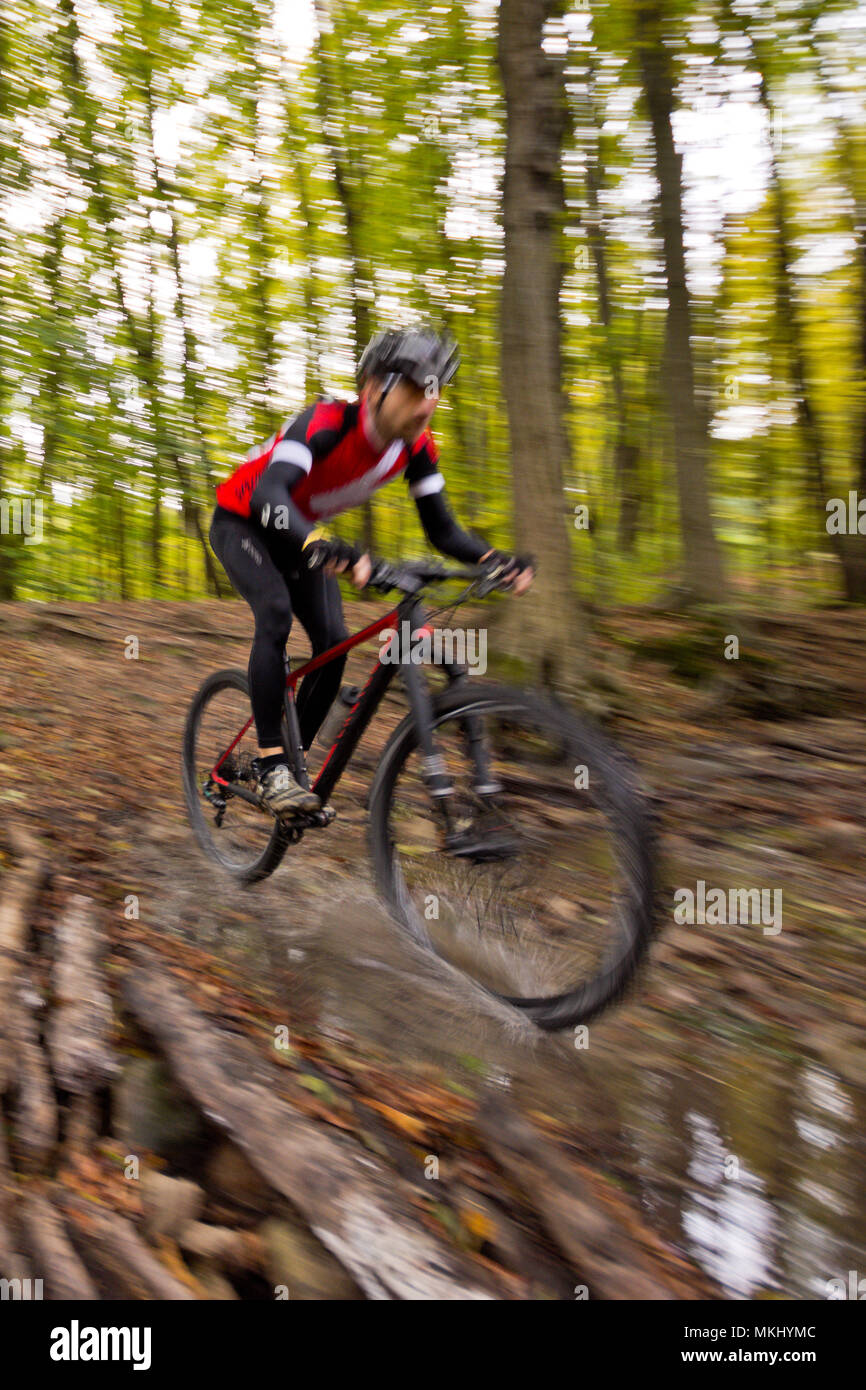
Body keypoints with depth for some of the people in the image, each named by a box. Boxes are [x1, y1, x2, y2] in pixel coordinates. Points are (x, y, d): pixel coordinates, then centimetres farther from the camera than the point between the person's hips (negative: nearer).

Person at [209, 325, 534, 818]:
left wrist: (496, 560, -34)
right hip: (243, 521, -6)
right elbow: (269, 494, -49)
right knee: (276, 612, -30)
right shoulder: (327, 422, -35)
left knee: (334, 640, -9)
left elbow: (442, 529, -14)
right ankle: (270, 767, -24)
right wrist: (324, 548, -68)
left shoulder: (416, 446, -17)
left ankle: (295, 761, 8)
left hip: (301, 532, 6)